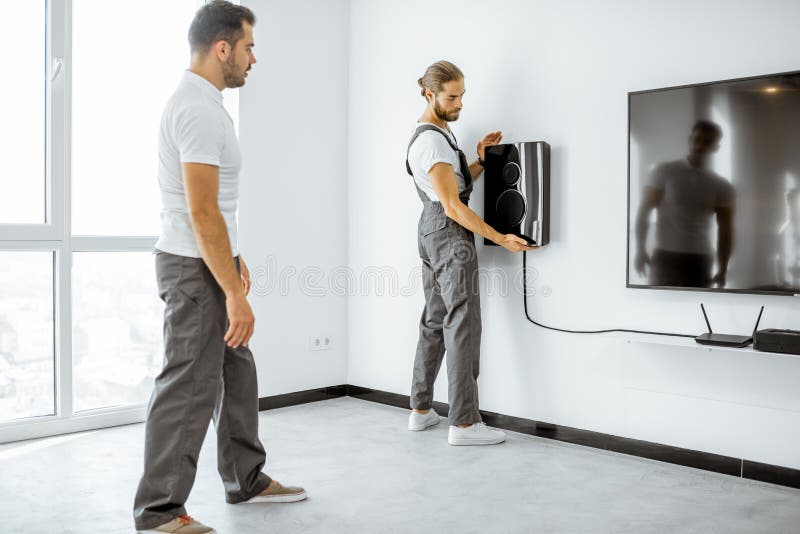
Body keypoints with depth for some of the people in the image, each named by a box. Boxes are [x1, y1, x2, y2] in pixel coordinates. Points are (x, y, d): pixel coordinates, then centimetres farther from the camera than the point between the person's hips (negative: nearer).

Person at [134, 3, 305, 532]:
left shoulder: (200, 102, 13)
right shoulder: (200, 110, -20)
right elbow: (202, 213, -25)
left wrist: (234, 256, 24)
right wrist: (236, 293, -24)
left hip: (207, 261, 11)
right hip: (197, 268, -11)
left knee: (237, 373, 17)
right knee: (190, 386, -3)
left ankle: (246, 478, 31)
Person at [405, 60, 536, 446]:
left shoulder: (437, 133, 18)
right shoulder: (432, 141, -15)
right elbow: (452, 204, -19)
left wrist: (481, 160, 4)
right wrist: (500, 239, -19)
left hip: (431, 232, 11)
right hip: (450, 232, -11)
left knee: (434, 321, 12)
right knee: (462, 324, -11)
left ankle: (421, 410, 18)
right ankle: (463, 423, -11)